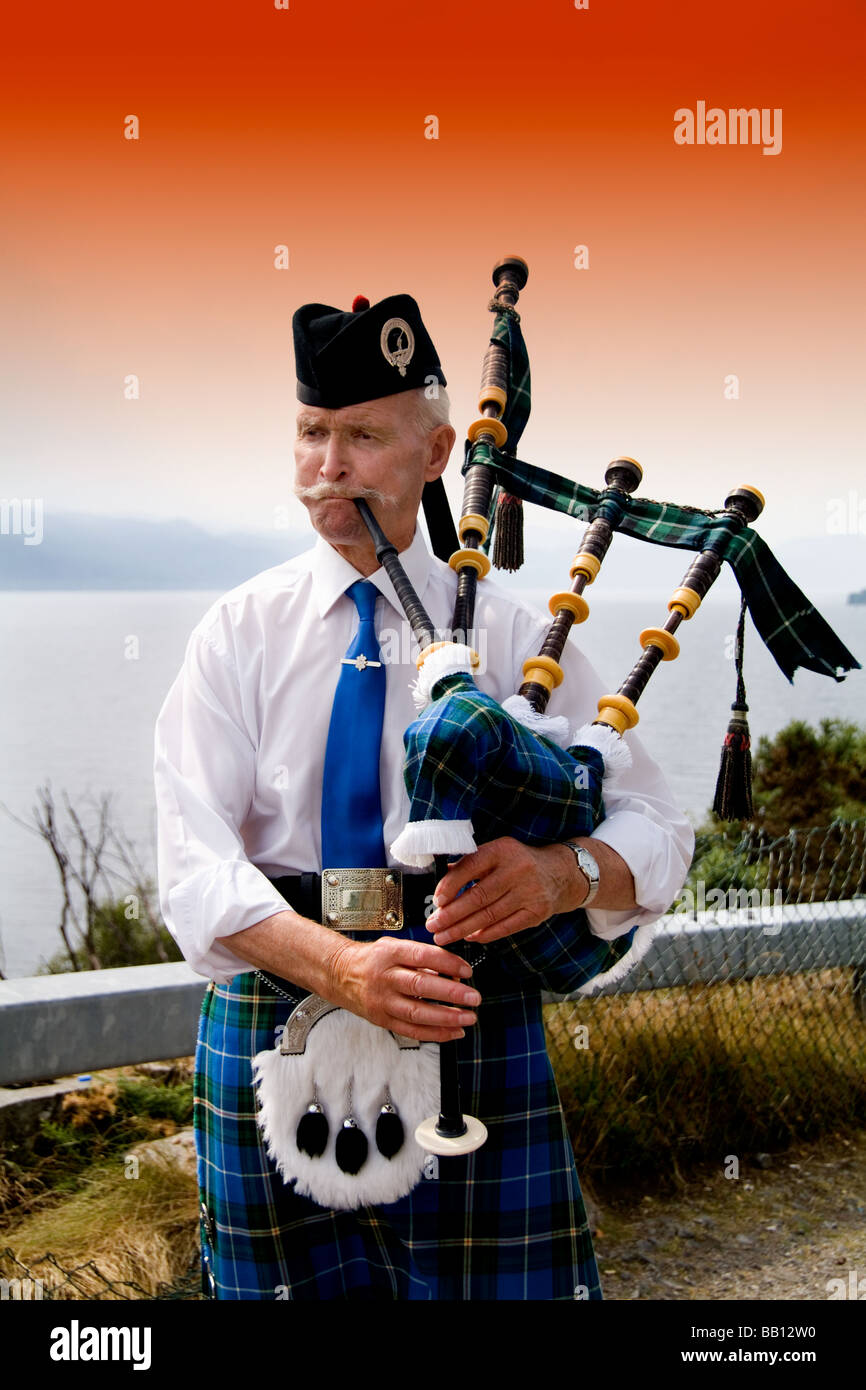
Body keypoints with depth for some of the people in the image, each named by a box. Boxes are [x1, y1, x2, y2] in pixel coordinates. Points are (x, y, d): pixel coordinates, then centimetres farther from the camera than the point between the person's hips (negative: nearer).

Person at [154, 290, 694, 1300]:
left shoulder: (509, 635, 0)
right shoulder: (239, 633, 1)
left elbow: (657, 828, -2)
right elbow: (196, 862, -10)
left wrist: (562, 870, -25)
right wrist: (344, 968, -27)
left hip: (467, 1030, 0)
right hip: (275, 1021, 1)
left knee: (492, 1278, 2)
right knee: (295, 1277, 9)